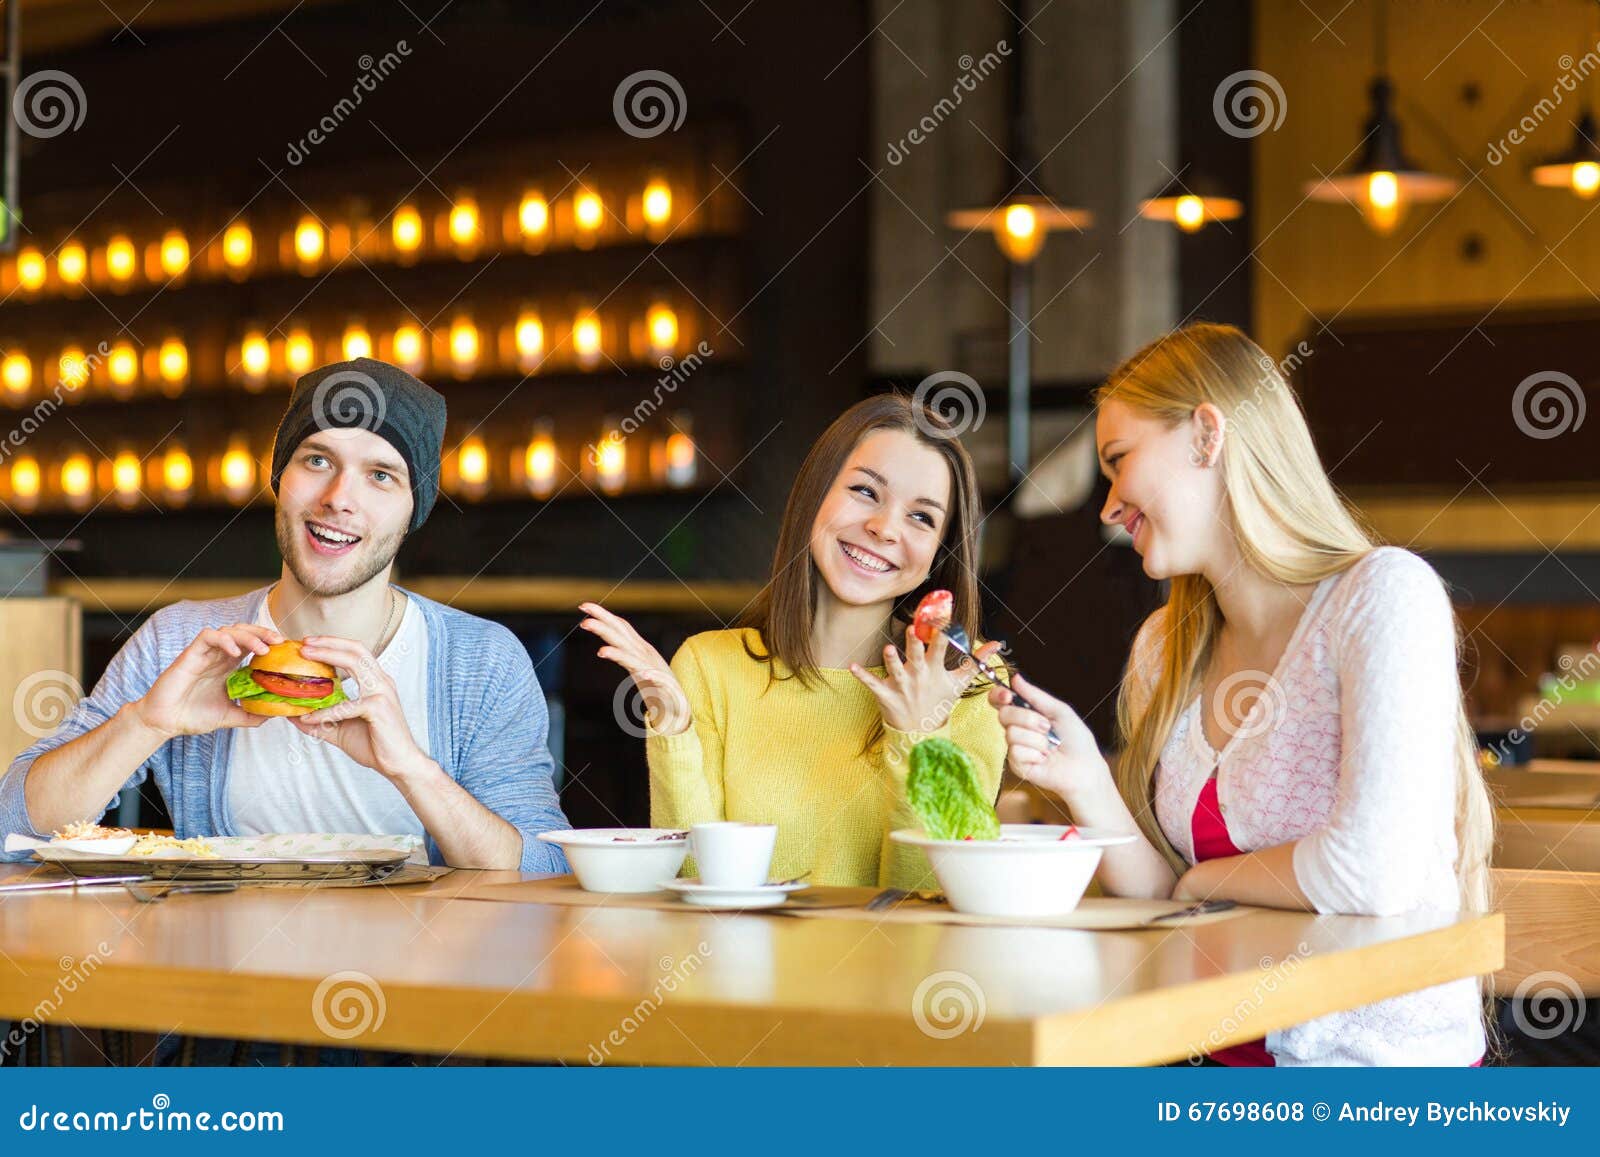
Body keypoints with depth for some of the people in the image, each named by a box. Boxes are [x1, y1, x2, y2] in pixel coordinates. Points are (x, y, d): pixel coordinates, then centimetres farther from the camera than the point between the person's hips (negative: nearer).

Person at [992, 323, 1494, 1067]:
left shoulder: (1385, 594, -12)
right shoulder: (1164, 648, 9)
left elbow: (1374, 874, -22)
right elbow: (1159, 898, 8)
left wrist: (1204, 880, -5)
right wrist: (1086, 784, -9)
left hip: (1384, 1057, -6)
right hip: (1223, 1052, 6)